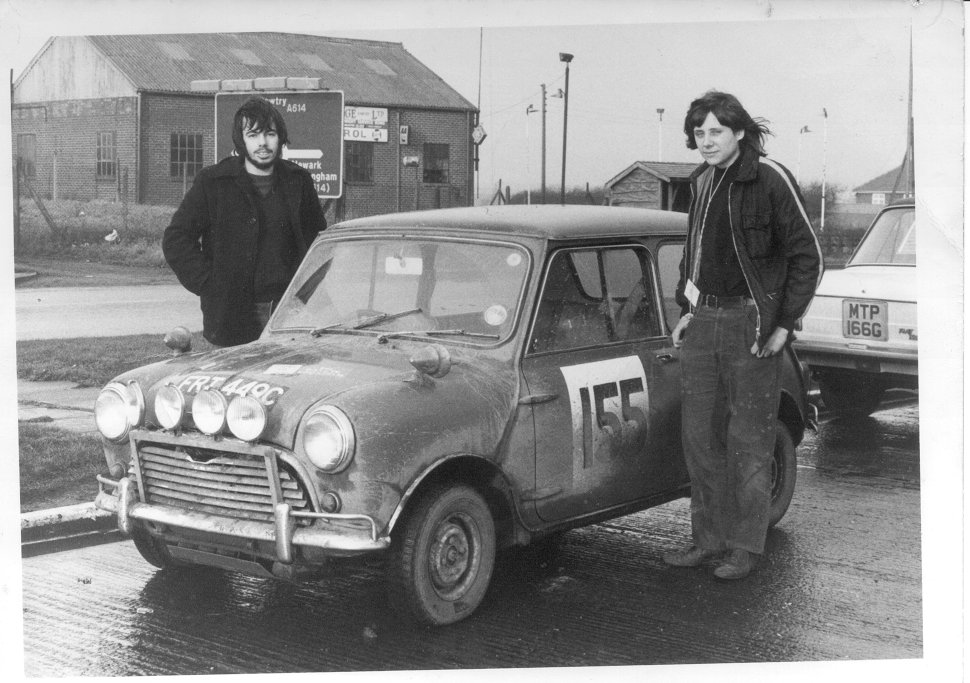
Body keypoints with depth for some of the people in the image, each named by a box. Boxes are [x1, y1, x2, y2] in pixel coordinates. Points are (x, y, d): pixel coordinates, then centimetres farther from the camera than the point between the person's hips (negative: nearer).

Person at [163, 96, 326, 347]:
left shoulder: (297, 181, 9)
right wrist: (209, 284, -8)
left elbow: (318, 237, 21)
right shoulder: (212, 182, -1)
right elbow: (175, 239, -1)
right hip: (233, 317, -3)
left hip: (290, 311, 3)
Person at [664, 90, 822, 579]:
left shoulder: (771, 180, -11)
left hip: (752, 323, -7)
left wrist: (784, 325, -11)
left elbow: (808, 258, -9)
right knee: (699, 434, 9)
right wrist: (687, 309, 15)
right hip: (704, 320, 7)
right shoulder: (701, 182, 10)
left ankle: (747, 547, 10)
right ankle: (709, 538, 21)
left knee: (748, 439, 0)